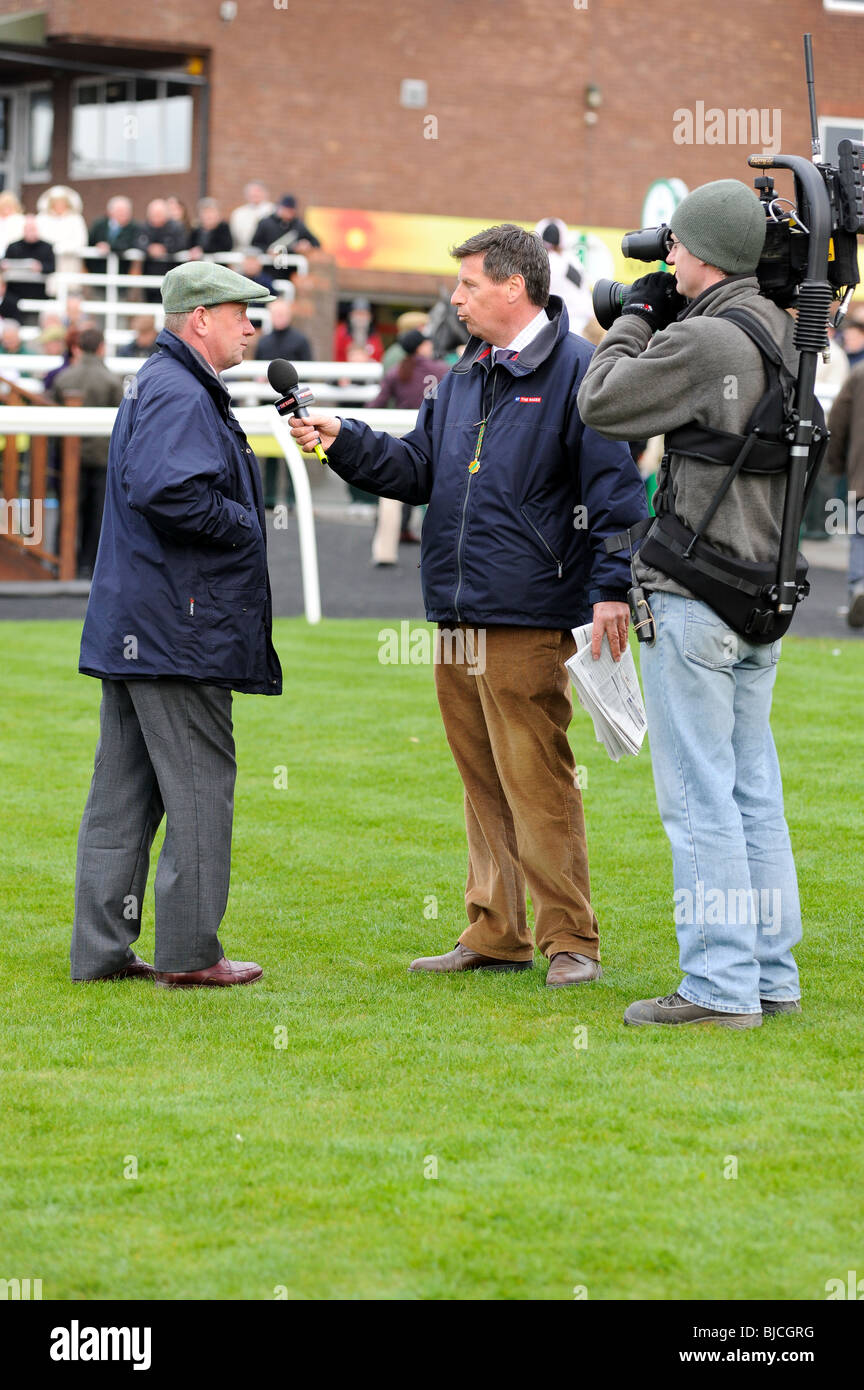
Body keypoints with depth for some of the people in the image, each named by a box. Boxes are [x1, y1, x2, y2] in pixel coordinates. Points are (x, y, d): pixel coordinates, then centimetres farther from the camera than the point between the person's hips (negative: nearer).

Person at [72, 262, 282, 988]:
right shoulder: (179, 396, -15)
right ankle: (188, 952, 0)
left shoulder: (163, 385, 19)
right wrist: (243, 526, -15)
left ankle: (102, 950, 14)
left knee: (123, 789, 11)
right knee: (200, 785, -4)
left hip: (131, 628, 11)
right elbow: (167, 490, -29)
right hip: (178, 628, -11)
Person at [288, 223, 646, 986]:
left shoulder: (576, 371, -7)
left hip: (527, 622, -8)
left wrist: (610, 587, -20)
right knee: (482, 782, 13)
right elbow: (416, 470, 21)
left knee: (537, 782, -7)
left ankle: (570, 941, 0)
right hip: (457, 619, 8)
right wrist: (345, 439, 7)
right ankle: (495, 933, 20)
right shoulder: (463, 378, 18)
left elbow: (613, 487, -12)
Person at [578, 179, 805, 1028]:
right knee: (754, 790, 13)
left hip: (696, 596, -9)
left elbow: (601, 402, -10)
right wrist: (656, 319, 16)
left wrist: (637, 316, 4)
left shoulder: (701, 340, -18)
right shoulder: (781, 334, 9)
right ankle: (771, 976, 18)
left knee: (698, 796, -4)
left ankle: (719, 984, -3)